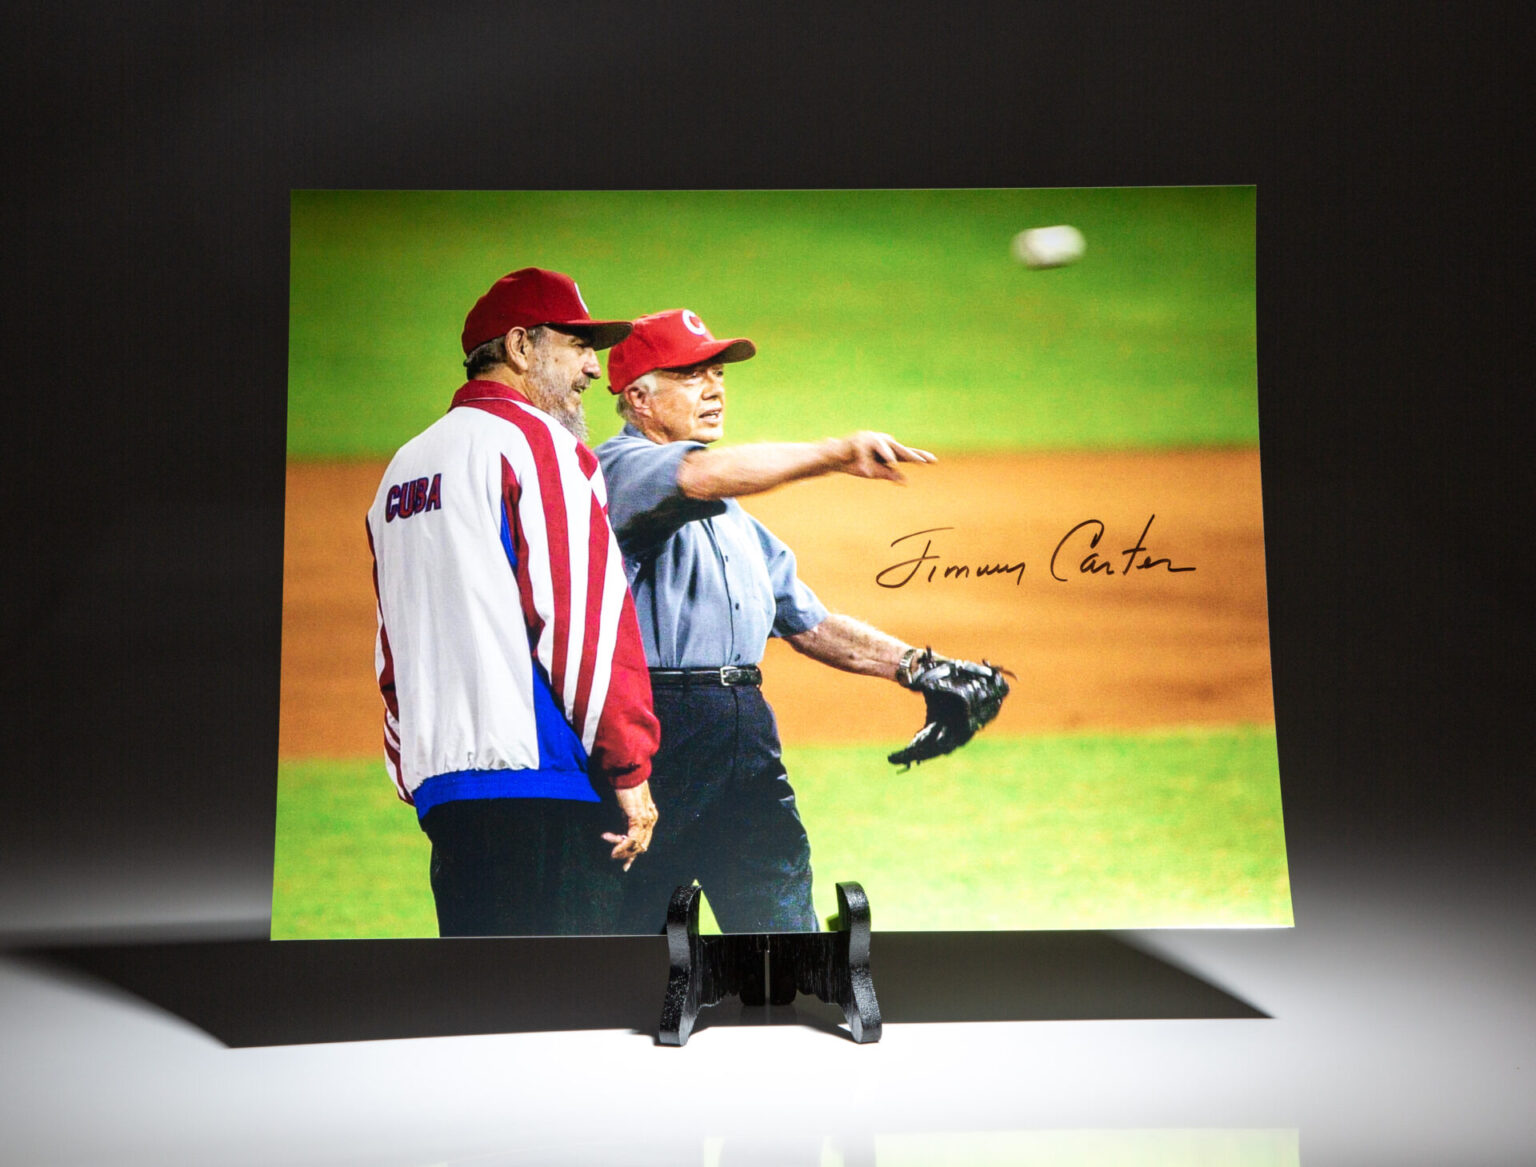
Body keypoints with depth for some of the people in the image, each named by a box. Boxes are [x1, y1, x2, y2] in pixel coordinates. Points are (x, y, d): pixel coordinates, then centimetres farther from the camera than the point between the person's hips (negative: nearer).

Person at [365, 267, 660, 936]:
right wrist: (630, 770, -9)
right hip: (545, 779, -8)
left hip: (440, 782, 8)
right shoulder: (537, 440, -4)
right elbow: (584, 613, -13)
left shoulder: (404, 467, 20)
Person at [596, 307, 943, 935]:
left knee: (784, 921, 6)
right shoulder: (618, 467, 0)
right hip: (653, 725, -7)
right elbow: (702, 475, -23)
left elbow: (805, 620, 25)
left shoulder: (735, 516, 26)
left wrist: (911, 664, 13)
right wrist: (835, 454, -26)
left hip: (748, 736, 8)